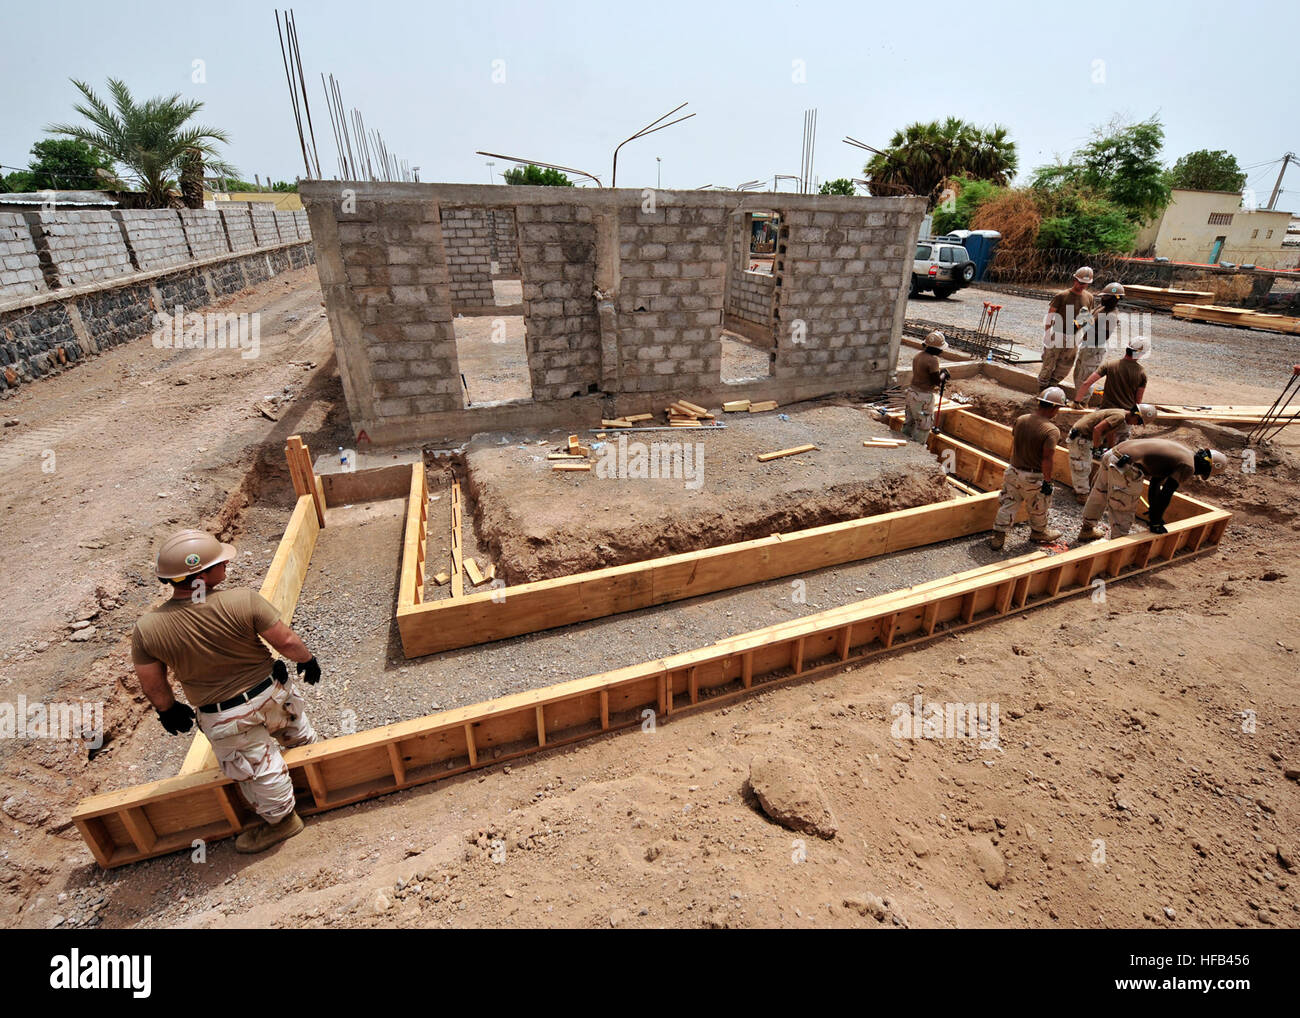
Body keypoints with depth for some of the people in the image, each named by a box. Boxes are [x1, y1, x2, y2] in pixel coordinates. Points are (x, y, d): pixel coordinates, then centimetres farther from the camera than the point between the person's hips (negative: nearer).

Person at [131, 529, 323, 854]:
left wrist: (168, 711, 13)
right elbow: (287, 641, -19)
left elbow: (152, 686, -7)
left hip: (227, 721, -1)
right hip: (272, 693, 1)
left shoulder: (147, 629, -21)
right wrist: (308, 660, 1)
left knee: (259, 771, 21)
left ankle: (281, 820, 43)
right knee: (297, 734, 34)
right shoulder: (244, 601, -27)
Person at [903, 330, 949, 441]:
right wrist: (943, 374, 4)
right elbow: (936, 381, -15)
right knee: (923, 426, 4)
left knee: (909, 423, 19)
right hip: (923, 396, -9)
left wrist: (940, 371, 12)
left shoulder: (918, 356, 4)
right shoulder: (932, 360, -21)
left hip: (912, 391, 9)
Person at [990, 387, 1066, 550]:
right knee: (1038, 508, 19)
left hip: (1013, 471, 5)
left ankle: (998, 537, 16)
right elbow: (1047, 459, -21)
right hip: (1034, 477, -4)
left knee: (1007, 504, 13)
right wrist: (1048, 481, -12)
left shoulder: (1020, 420, -4)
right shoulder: (1052, 431, -22)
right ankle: (1038, 533, 41)